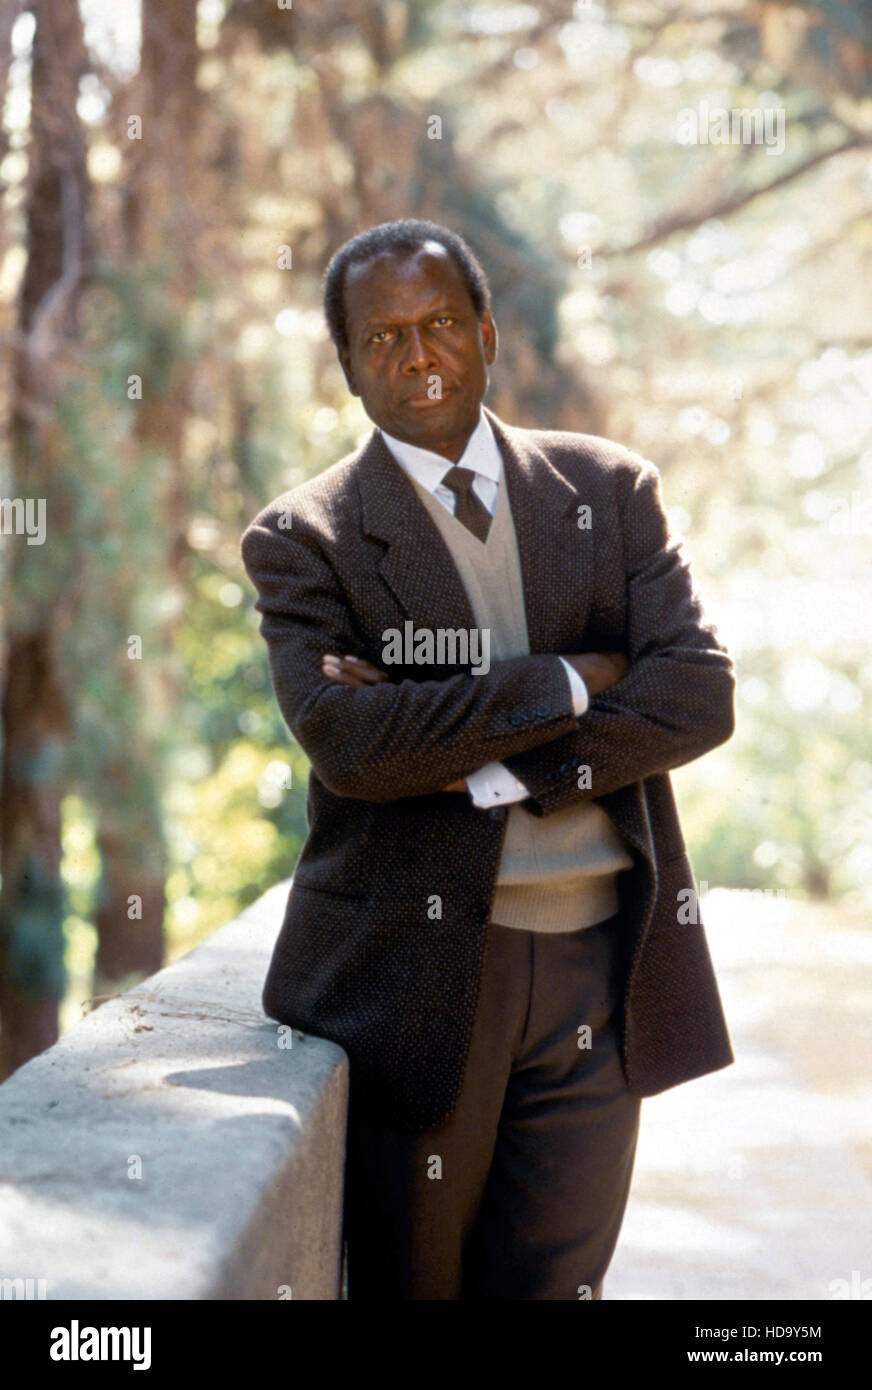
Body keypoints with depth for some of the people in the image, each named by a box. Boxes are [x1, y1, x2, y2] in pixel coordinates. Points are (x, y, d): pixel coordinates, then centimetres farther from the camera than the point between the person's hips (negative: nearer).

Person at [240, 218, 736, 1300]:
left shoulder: (611, 490, 8)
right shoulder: (303, 537, -1)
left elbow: (699, 695, -4)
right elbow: (348, 741, -17)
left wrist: (482, 762, -13)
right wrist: (567, 681, -13)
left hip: (598, 968, 3)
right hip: (413, 975, -2)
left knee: (555, 1281, 10)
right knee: (407, 1280, 8)